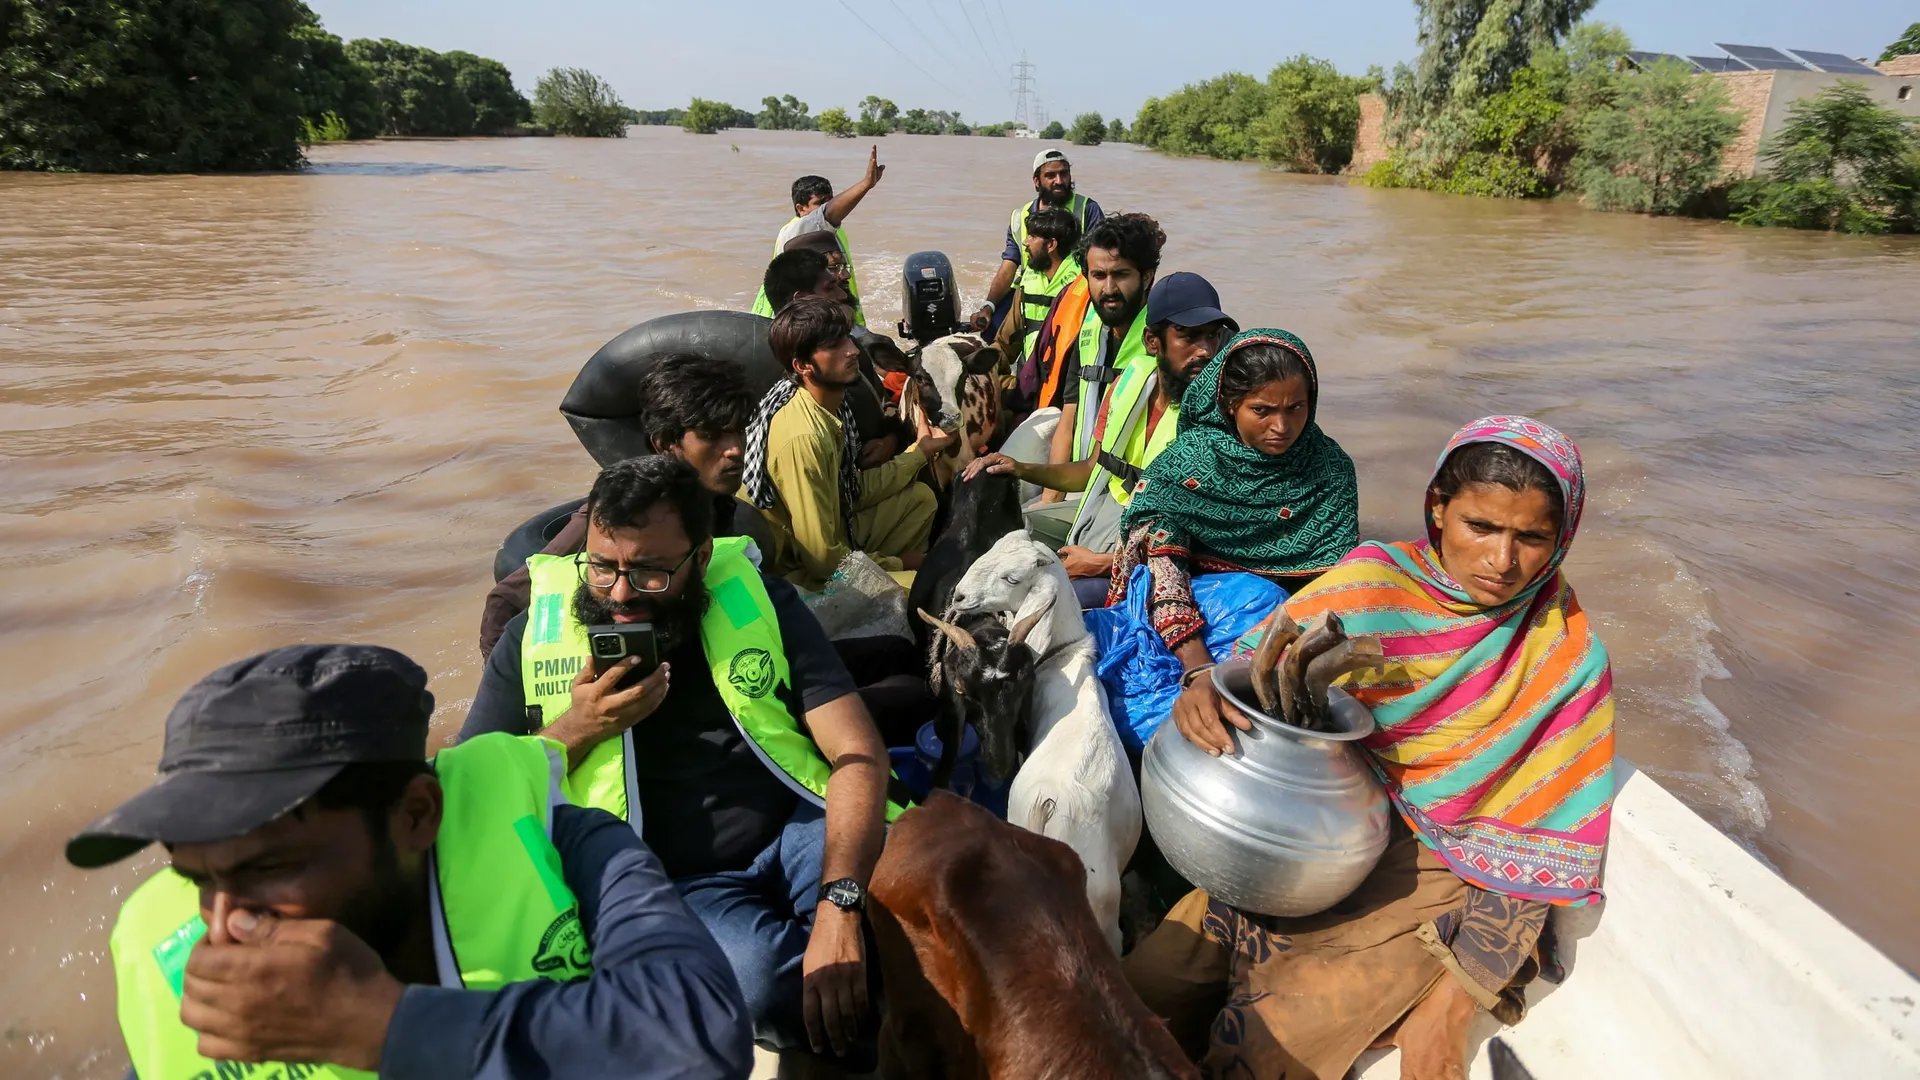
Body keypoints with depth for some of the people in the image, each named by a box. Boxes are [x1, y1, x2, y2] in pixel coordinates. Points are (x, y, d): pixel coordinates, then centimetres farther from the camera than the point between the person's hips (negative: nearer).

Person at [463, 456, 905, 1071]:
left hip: (797, 834, 1)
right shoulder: (537, 634, 2)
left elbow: (858, 755, -9)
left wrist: (839, 905, -25)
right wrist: (575, 730, -14)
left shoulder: (758, 600, -1)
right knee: (760, 977, -34)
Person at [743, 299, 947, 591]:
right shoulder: (802, 437, -31)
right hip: (808, 571, -9)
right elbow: (822, 557, -29)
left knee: (920, 497, 13)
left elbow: (854, 489, 7)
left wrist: (920, 450, 5)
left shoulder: (830, 403, -3)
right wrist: (896, 564, -13)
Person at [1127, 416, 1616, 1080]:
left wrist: (1452, 1004, -13)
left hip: (1443, 875, -2)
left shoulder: (1567, 656, -9)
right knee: (1142, 984, -10)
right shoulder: (1377, 582, -7)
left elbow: (1540, 850, -7)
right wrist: (1202, 691, -27)